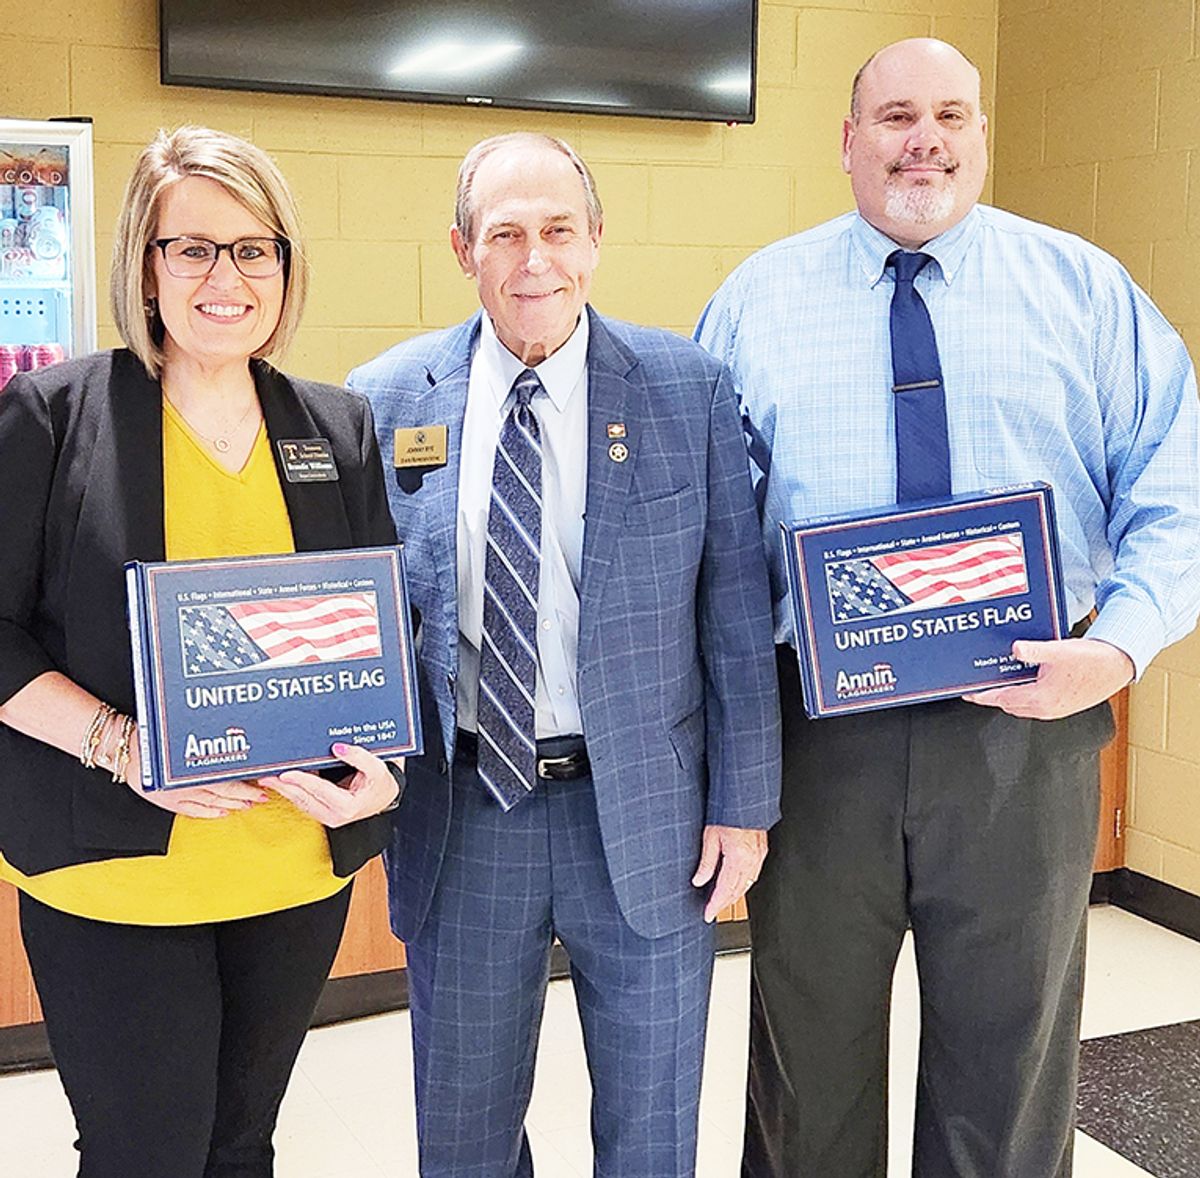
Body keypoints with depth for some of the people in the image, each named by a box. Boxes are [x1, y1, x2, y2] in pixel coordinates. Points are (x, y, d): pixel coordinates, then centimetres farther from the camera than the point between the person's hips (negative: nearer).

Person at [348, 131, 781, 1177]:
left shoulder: (688, 387, -4)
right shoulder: (387, 400, -2)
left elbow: (736, 608, -3)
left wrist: (743, 806, -3)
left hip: (644, 815, -1)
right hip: (461, 815, 1)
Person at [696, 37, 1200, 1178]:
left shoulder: (1088, 292, 3)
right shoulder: (755, 299, 5)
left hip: (1028, 721, 0)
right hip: (814, 728, 1)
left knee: (1009, 1056, 15)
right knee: (812, 1051, 16)